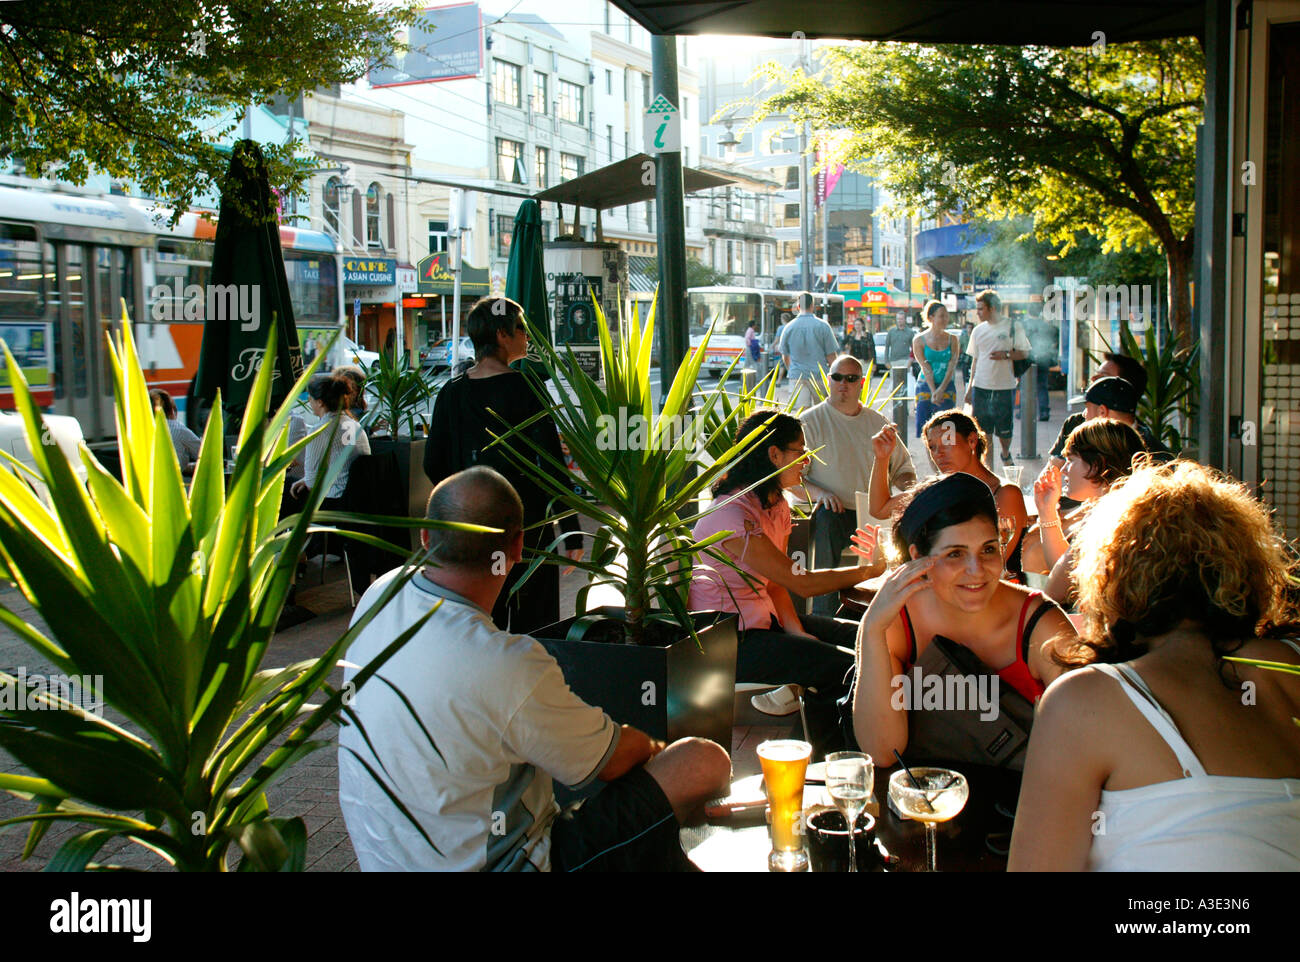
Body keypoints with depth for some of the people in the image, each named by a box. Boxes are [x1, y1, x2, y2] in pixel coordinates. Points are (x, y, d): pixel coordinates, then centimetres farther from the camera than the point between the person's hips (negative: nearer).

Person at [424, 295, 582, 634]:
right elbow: (551, 462, -14)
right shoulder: (526, 388, -11)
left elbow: (434, 466, 5)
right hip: (525, 518, -5)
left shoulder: (452, 392, 2)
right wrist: (570, 529, -11)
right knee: (532, 621, 5)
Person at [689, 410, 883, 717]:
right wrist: (872, 569, -13)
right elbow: (802, 583, -21)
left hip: (763, 617, 10)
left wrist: (797, 632, -10)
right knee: (846, 666, -21)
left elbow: (776, 583, 7)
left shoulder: (777, 505, 9)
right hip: (727, 640, -10)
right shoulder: (731, 515, -23)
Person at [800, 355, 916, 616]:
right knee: (826, 517, -38)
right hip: (835, 514, -4)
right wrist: (819, 493, -21)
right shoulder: (811, 421, 5)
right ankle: (824, 611, -33)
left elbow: (903, 467, 26)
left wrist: (909, 484, 2)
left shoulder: (878, 422, 17)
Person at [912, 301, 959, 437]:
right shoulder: (919, 340, 0)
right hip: (926, 386, -1)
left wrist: (941, 390, -13)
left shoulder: (951, 339, 5)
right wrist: (933, 391, -14)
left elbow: (952, 366, -2)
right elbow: (926, 368, -7)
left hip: (947, 387, 1)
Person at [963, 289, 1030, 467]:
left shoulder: (1012, 327, -2)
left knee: (1004, 430, 6)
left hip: (1005, 387, -3)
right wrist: (970, 387, 11)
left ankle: (1006, 454, 36)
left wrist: (1006, 354, -17)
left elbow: (1024, 353, 1)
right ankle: (988, 467, 10)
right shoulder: (978, 330, 9)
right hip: (981, 387, 3)